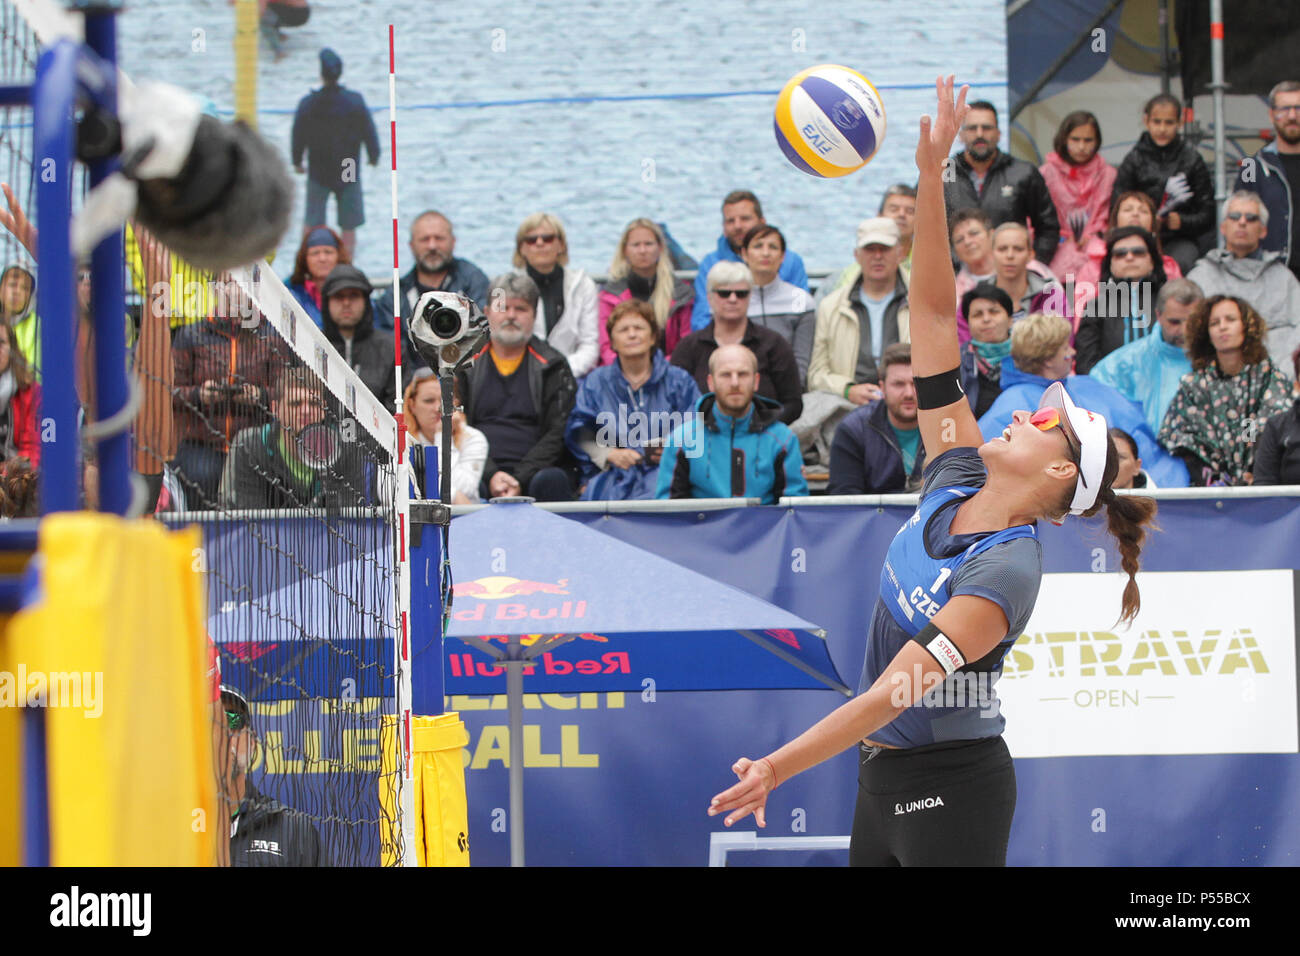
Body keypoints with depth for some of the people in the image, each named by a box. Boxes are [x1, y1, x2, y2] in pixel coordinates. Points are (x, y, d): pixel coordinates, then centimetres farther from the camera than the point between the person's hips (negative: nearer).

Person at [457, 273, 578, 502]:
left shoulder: (553, 366, 14)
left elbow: (559, 432, 4)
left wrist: (521, 478, -12)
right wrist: (490, 474, -13)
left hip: (536, 468, 1)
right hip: (480, 471, 0)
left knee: (551, 481, -35)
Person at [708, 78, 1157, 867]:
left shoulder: (1005, 572, -21)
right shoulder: (957, 478, 0)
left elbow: (903, 686, -27)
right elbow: (935, 316, 0)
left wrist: (780, 767, -29)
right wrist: (931, 179, -7)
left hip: (951, 789, -8)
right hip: (885, 780, 8)